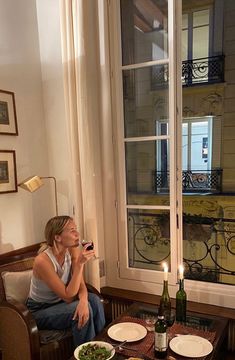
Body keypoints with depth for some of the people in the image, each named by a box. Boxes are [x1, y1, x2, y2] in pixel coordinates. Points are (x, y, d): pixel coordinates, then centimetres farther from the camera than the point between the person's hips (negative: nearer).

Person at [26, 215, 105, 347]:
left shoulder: (73, 251, -12)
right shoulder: (42, 261, -31)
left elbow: (81, 285, -12)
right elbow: (68, 296, -29)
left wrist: (83, 301, -35)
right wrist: (80, 264, -38)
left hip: (60, 302, 6)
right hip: (40, 311, -6)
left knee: (94, 300, -19)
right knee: (82, 310, -26)